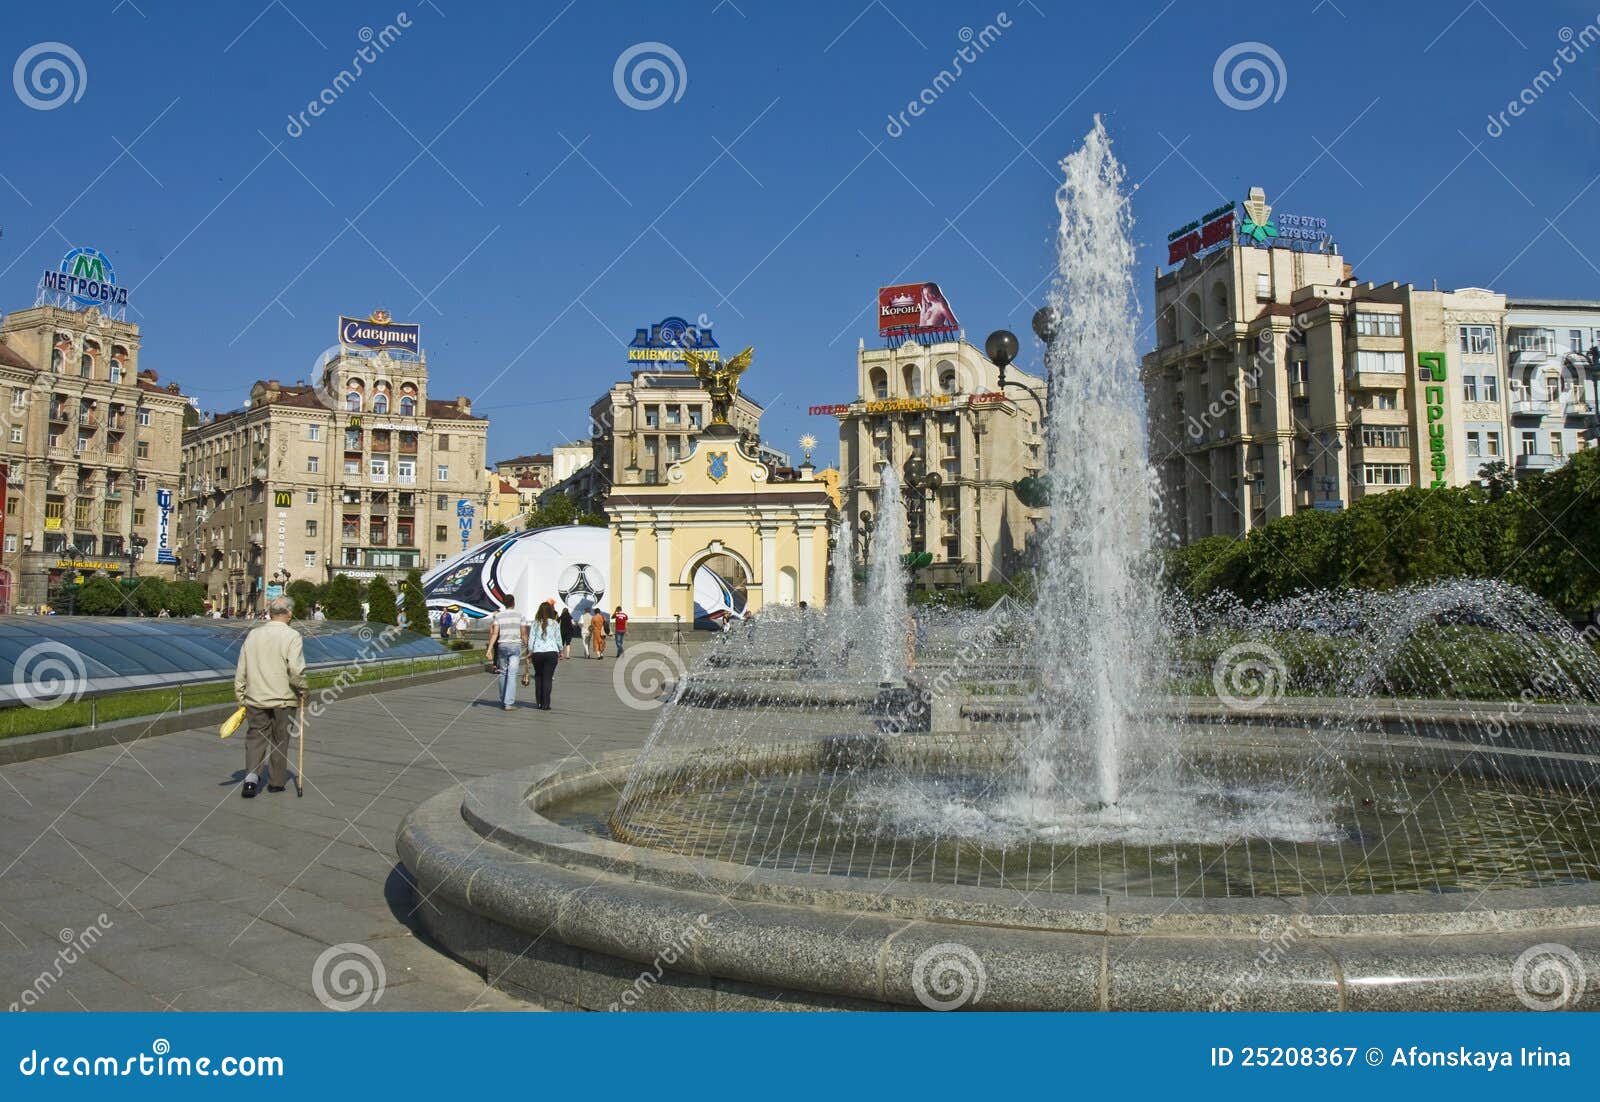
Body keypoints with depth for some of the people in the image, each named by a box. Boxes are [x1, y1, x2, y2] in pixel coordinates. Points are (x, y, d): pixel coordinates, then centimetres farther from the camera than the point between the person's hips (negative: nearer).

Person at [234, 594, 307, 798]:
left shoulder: (253, 634, 4)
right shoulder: (292, 636, -10)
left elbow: (241, 669, 7)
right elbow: (296, 669, -20)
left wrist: (240, 697, 15)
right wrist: (302, 690, -3)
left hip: (255, 699, 3)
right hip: (283, 698, -3)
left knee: (255, 737, 10)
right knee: (280, 740, 11)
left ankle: (251, 776, -9)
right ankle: (277, 782, 21)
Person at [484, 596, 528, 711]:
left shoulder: (498, 616, 2)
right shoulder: (520, 615, 0)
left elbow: (494, 633, -6)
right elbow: (524, 634, -2)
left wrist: (489, 649, -7)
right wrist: (527, 647, 7)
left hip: (502, 645, 2)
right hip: (516, 646, -2)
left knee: (503, 673, 15)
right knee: (512, 674, -5)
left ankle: (503, 701, 23)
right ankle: (509, 703, -12)